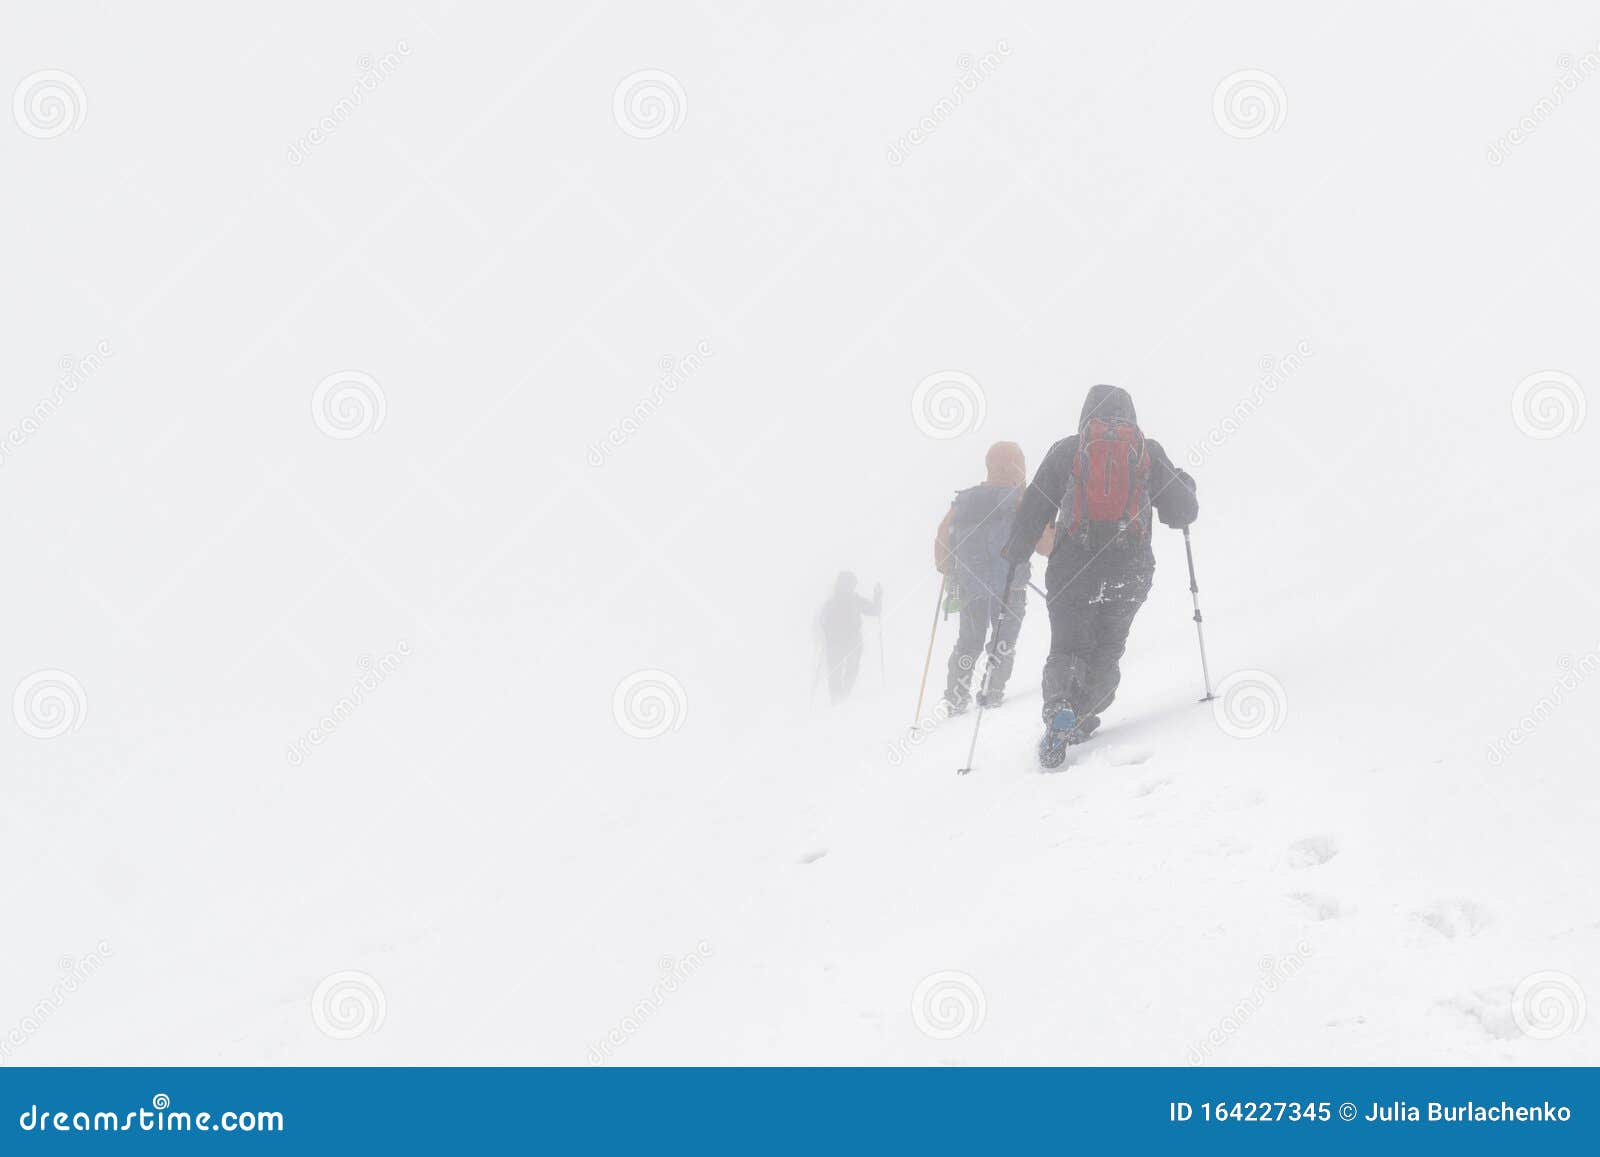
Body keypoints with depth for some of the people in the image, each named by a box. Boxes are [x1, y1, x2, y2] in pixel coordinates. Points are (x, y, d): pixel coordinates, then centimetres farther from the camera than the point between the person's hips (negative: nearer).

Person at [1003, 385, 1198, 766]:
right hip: (1130, 570, 0)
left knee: (1067, 649, 7)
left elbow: (1032, 513, 6)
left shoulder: (1066, 450, 7)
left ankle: (1059, 707, -22)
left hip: (1073, 567, 0)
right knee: (1106, 650, 16)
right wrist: (1184, 483, 31)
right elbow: (1183, 513, 9)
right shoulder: (1149, 451, 8)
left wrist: (1013, 558, 20)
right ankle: (1082, 715, -5)